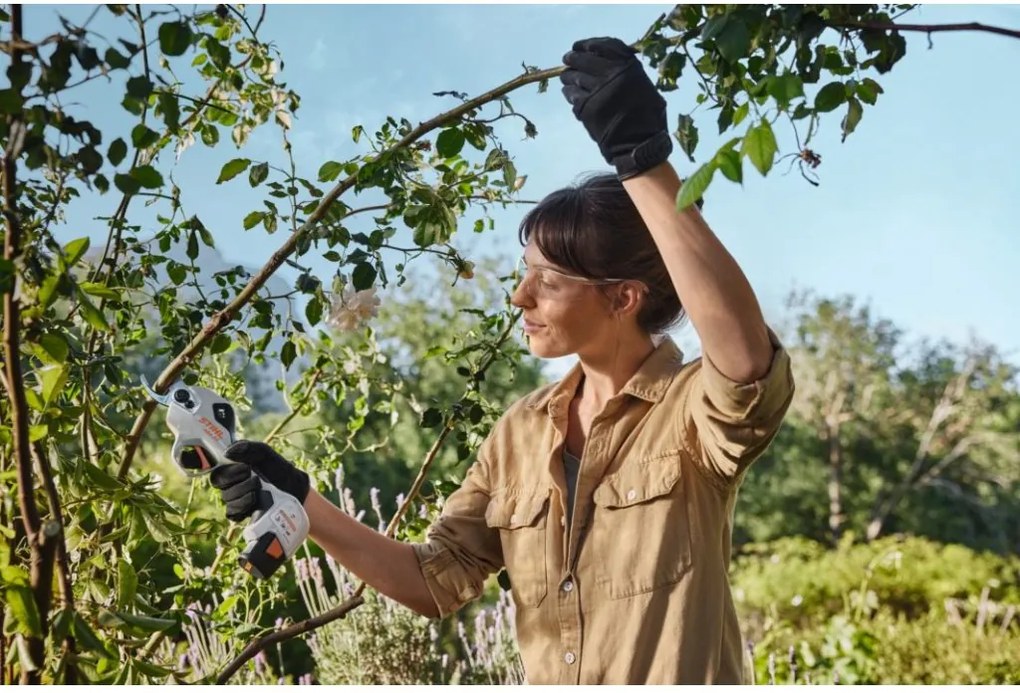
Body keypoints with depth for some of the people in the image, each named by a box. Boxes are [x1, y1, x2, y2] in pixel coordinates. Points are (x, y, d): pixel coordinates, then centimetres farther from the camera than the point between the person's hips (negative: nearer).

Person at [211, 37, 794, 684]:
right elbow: (437, 581, 1)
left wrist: (644, 159, -41)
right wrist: (301, 502, -9)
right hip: (546, 675, 5)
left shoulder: (695, 411, -15)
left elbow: (751, 358, -37)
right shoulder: (521, 432, 0)